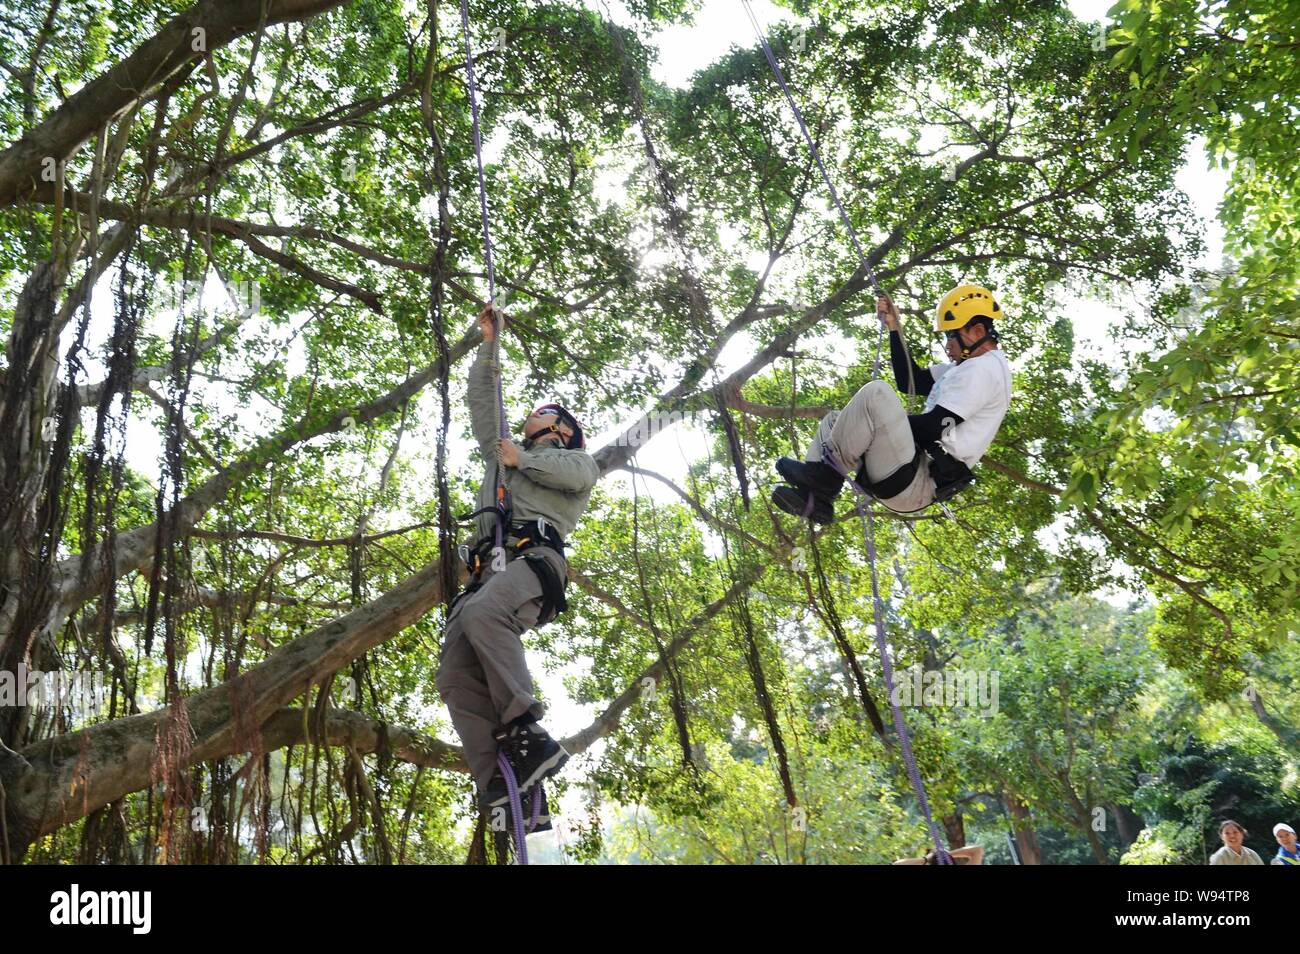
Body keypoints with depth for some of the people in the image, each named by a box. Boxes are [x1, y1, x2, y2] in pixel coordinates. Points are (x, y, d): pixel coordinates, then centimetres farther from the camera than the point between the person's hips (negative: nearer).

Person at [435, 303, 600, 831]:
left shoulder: (573, 457, 26)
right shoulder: (503, 453, 41)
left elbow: (580, 474, 0)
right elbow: (482, 401, 40)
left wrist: (521, 459, 8)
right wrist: (488, 345, 40)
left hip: (534, 558, -6)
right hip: (486, 569, 6)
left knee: (481, 613, -39)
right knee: (455, 675, -17)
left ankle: (527, 733, -39)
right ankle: (499, 785, -28)